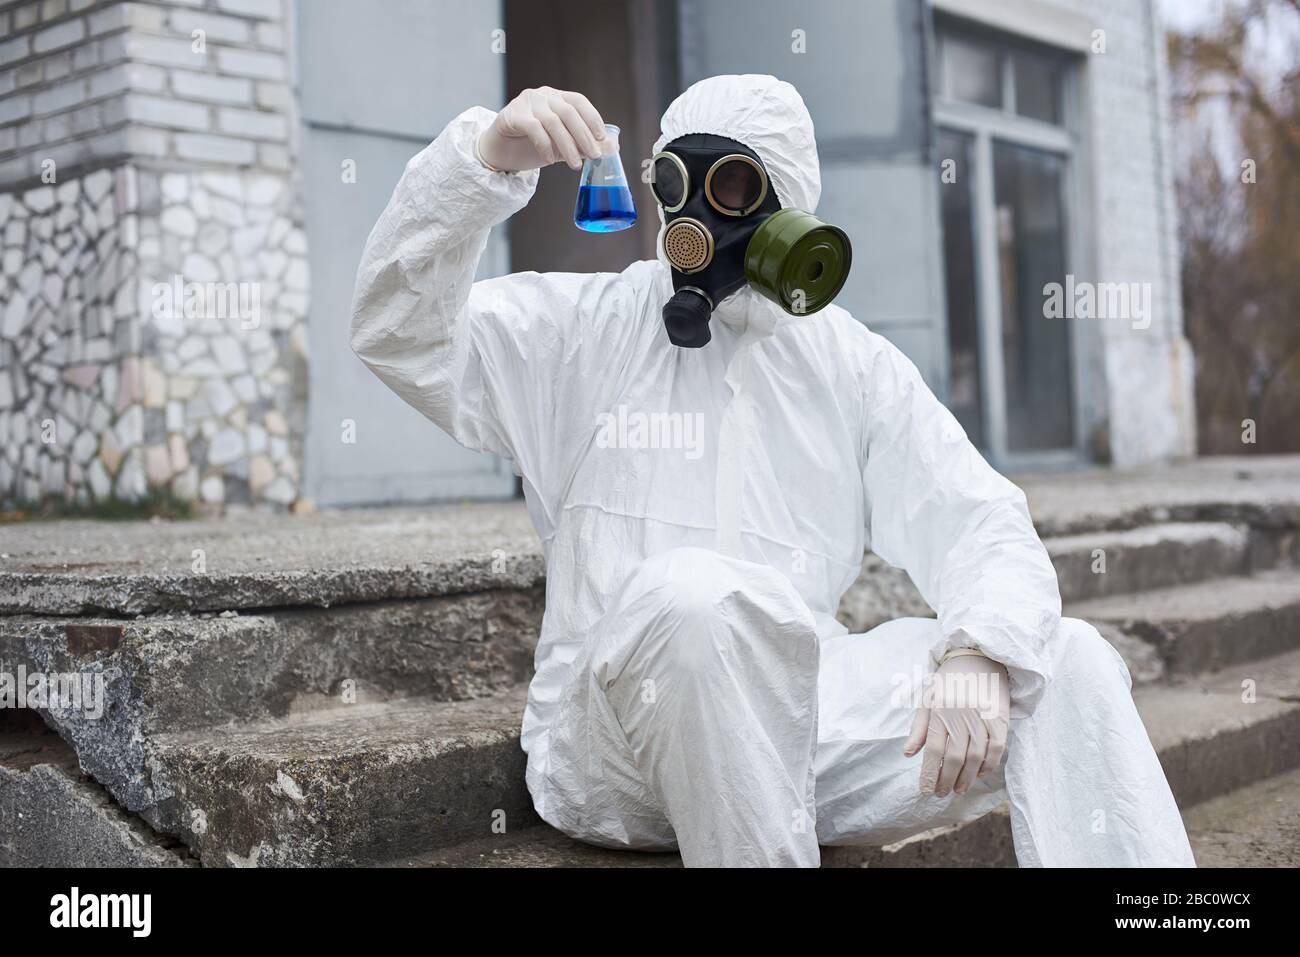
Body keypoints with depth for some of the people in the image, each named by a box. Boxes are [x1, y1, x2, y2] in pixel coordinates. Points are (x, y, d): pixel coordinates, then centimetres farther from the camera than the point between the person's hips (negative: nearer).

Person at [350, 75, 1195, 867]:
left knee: (1069, 659, -14)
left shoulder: (856, 367, 12)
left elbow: (982, 528, 4)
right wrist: (486, 158, -19)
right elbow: (402, 337, -6)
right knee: (699, 592, -37)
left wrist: (977, 654, -18)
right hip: (619, 726, -3)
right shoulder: (585, 327, 7)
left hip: (809, 713, 3)